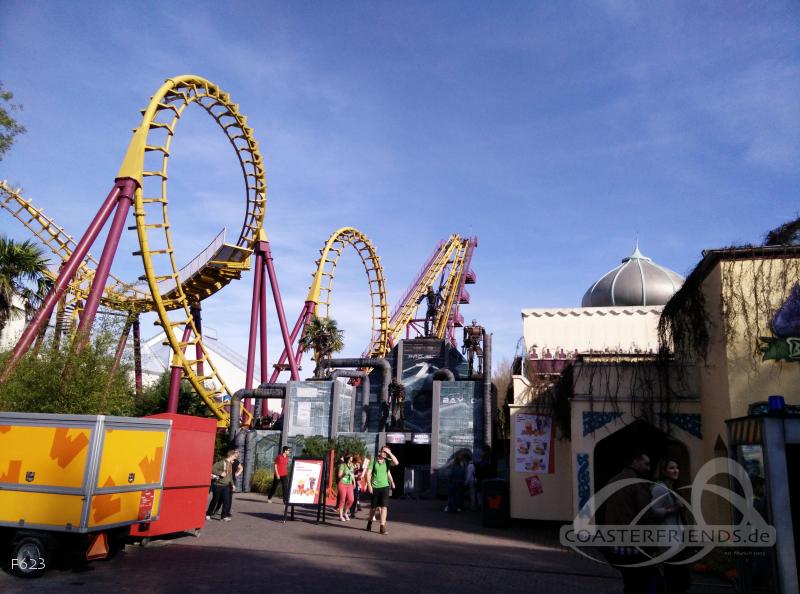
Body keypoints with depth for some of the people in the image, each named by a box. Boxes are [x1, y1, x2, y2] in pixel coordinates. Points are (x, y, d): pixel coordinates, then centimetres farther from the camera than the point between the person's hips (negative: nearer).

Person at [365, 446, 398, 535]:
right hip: (375, 487, 0)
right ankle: (370, 522, 36)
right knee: (374, 507, 12)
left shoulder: (387, 461, 1)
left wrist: (390, 453, -15)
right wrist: (369, 485, -11)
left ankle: (382, 526, -5)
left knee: (384, 506, -9)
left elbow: (396, 463, -18)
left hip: (385, 486, 1)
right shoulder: (374, 461, -2)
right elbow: (368, 473, -4)